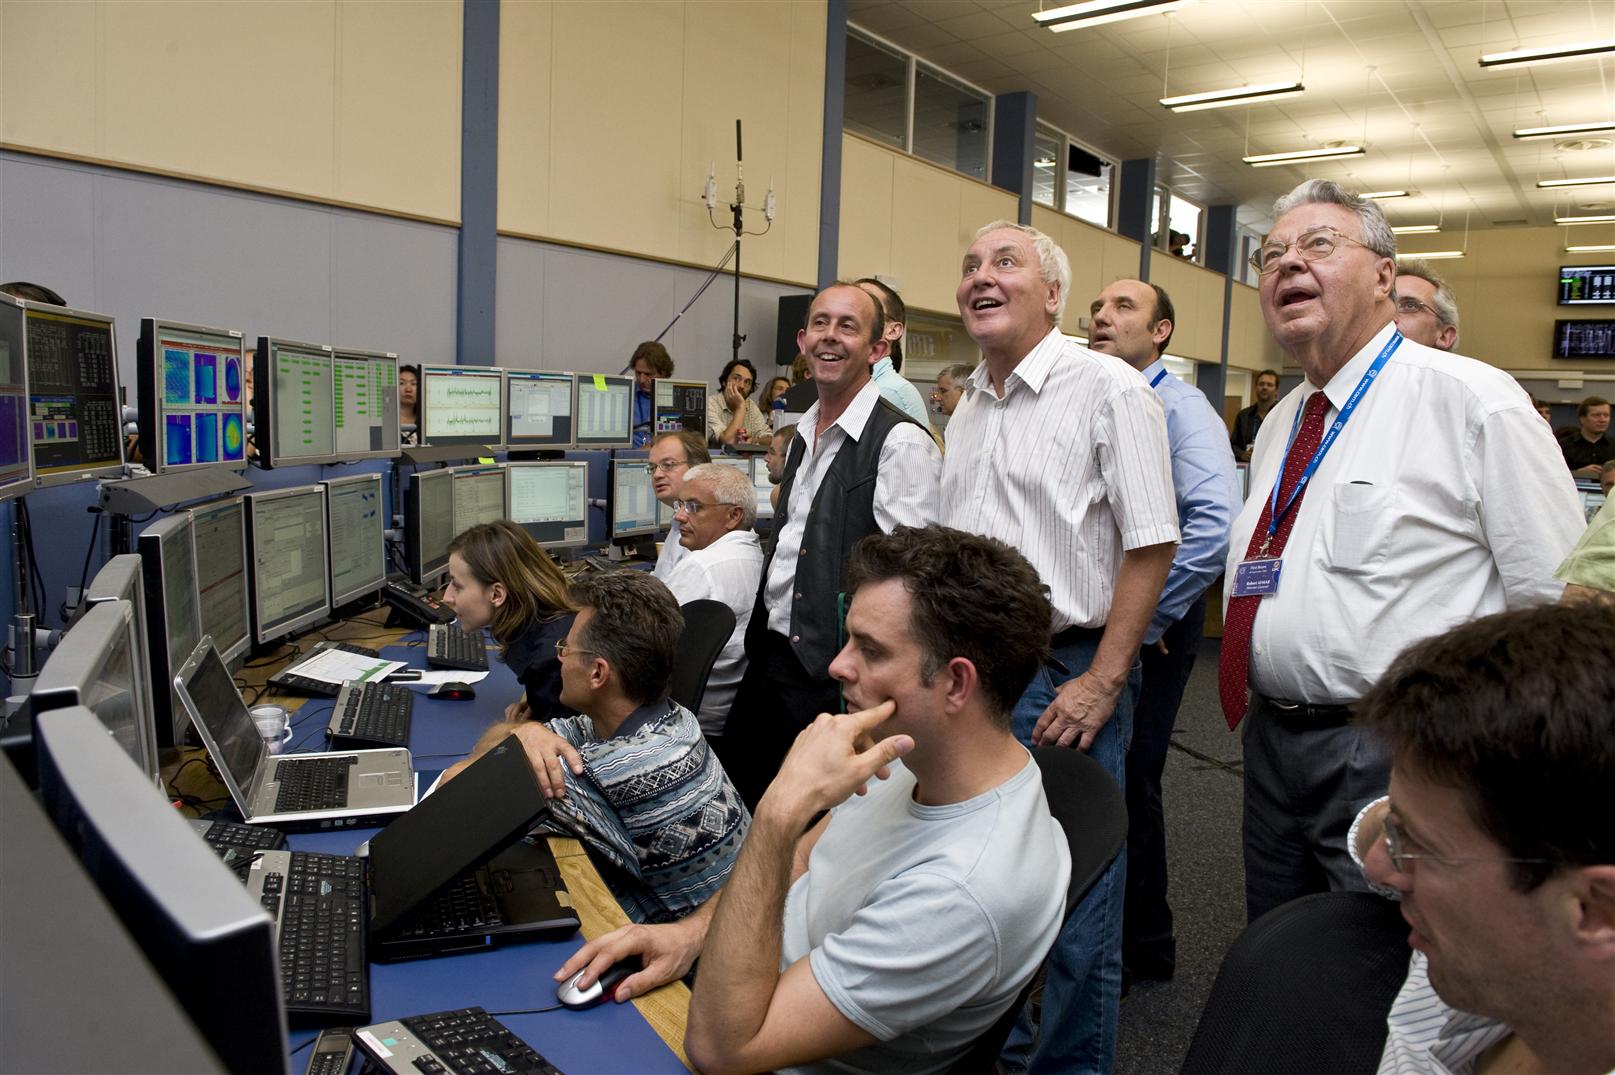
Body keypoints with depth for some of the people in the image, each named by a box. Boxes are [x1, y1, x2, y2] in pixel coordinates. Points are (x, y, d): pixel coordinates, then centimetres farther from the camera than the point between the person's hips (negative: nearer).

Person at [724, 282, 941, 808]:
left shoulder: (902, 442, -14)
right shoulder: (806, 433, 13)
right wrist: (759, 637, 18)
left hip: (833, 671, -8)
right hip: (771, 654, 8)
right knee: (741, 795, 18)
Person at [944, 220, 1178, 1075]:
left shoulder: (1107, 389, -9)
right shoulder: (968, 409, 13)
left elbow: (1150, 546, -13)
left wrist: (1100, 684, -16)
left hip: (1068, 677, -7)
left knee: (1075, 908, 5)